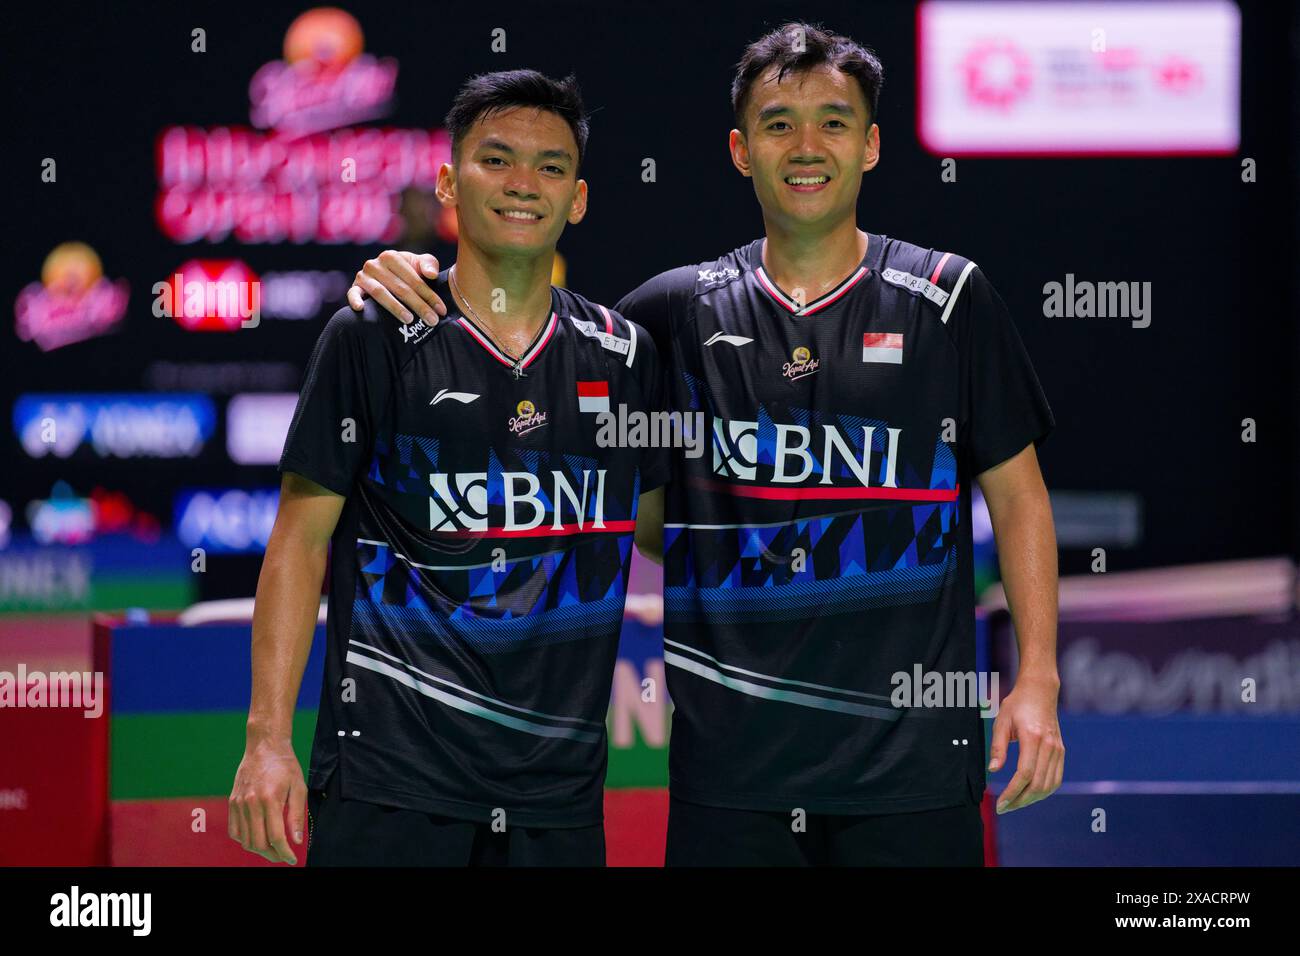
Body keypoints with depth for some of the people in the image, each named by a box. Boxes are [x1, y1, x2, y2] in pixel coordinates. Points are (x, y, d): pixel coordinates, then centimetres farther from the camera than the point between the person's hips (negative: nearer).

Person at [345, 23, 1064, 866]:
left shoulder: (947, 299, 2)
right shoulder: (682, 309, 7)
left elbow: (1017, 495, 5)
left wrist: (1038, 680, -4)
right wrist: (409, 287, 1)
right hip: (730, 761, 2)